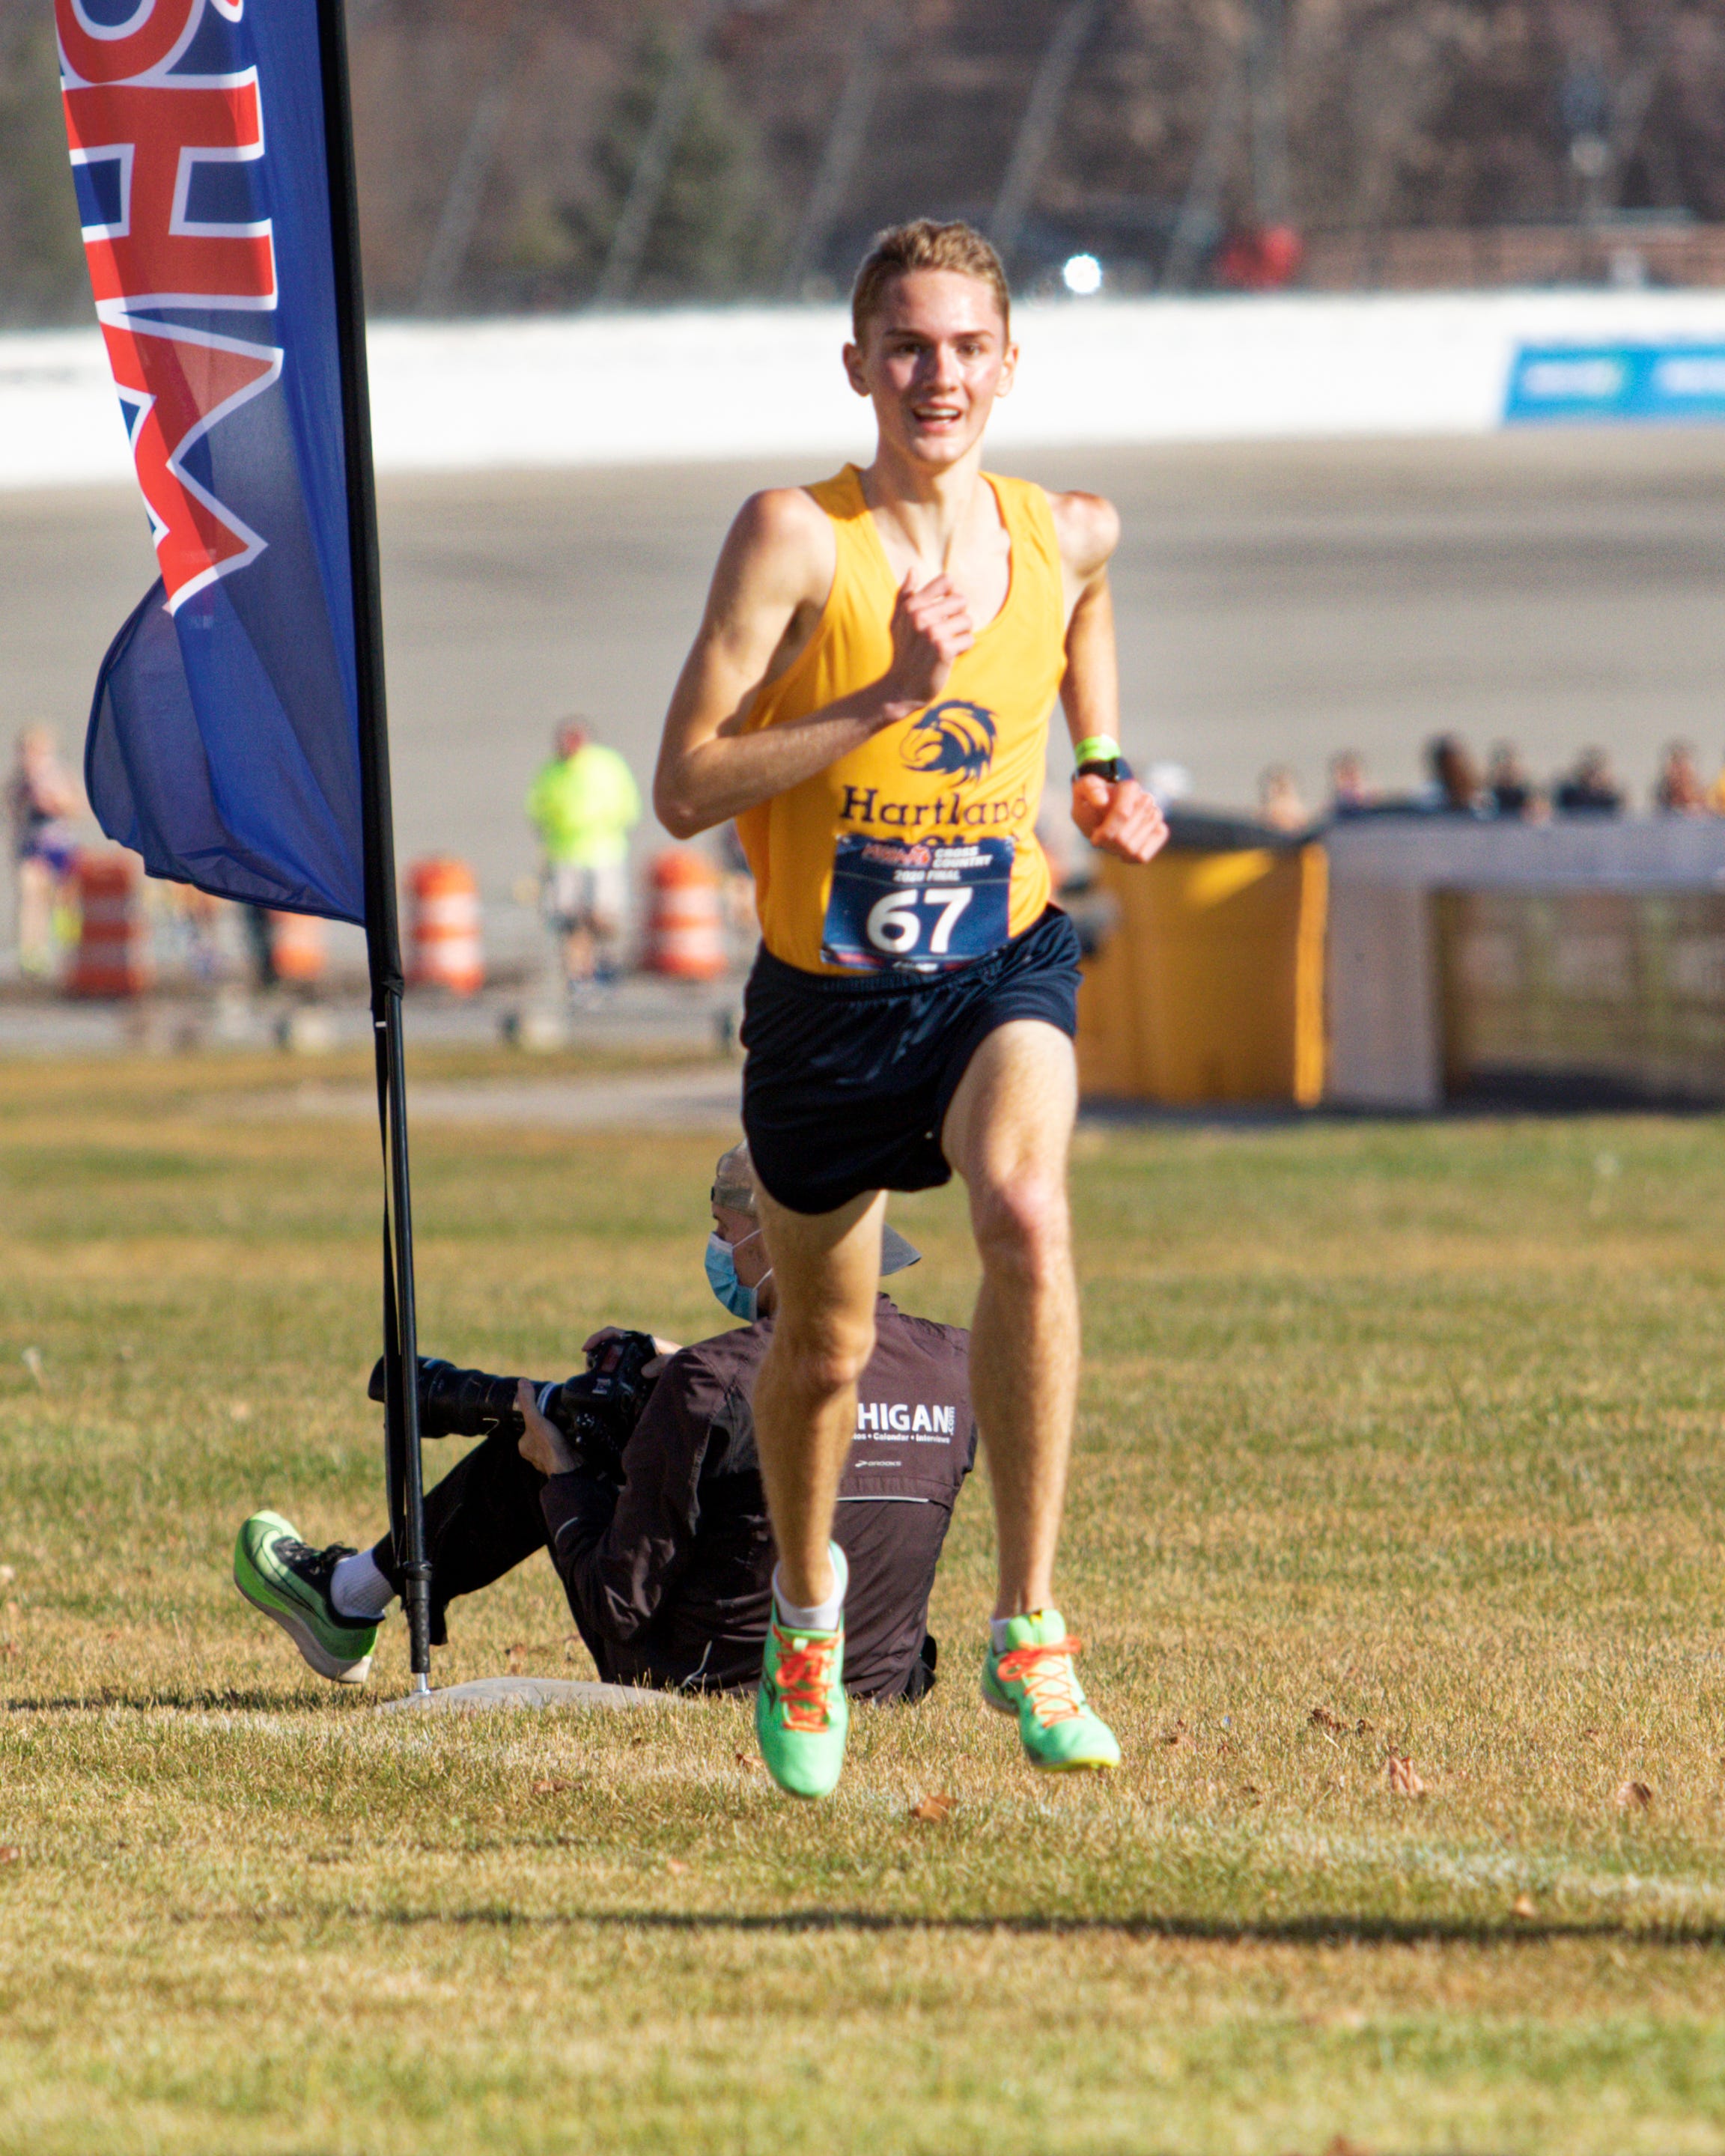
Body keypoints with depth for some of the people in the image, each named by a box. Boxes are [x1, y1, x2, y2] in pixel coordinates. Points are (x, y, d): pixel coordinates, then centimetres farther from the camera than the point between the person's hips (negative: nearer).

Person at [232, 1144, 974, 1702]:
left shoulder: (713, 1384, -22)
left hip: (704, 1686, -5)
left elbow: (619, 1605, -16)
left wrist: (561, 1472, 2)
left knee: (533, 1442, 15)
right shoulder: (955, 1368, -6)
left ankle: (349, 1597, 36)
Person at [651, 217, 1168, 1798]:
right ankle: (808, 1612, 47)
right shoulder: (797, 538, -16)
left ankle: (1030, 1633, -23)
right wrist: (887, 696, -29)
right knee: (826, 1349, 14)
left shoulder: (1066, 534, -3)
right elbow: (684, 790, -20)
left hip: (1004, 966, 1)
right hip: (826, 995, -1)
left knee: (1026, 1217, -30)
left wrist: (1106, 775, 7)